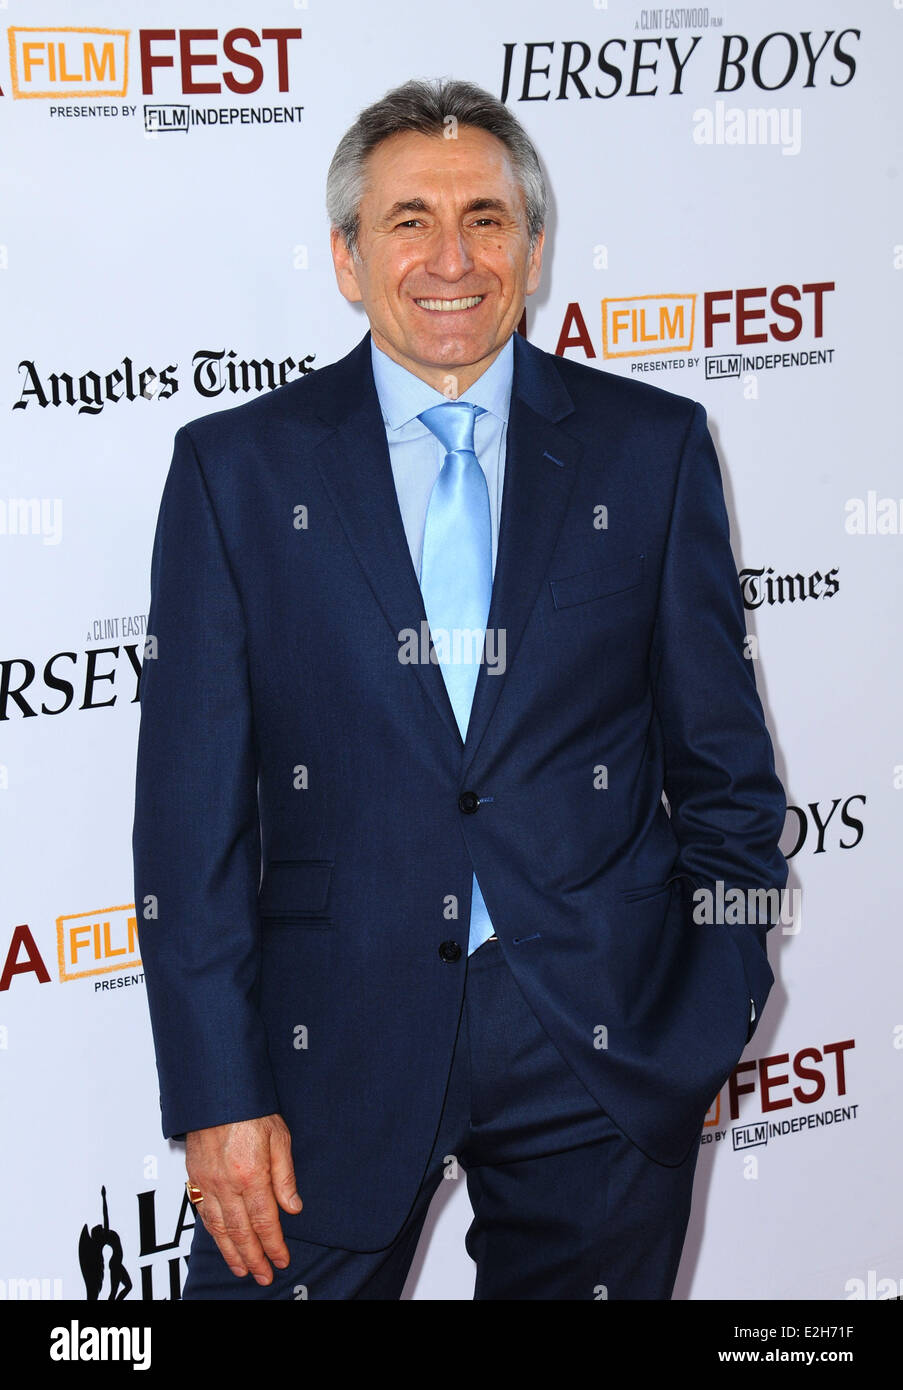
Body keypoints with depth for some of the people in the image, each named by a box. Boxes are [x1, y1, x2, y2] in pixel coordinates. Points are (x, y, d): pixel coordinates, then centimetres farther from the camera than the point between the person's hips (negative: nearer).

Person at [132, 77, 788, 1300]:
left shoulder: (652, 449, 3)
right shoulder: (236, 466, 1)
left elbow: (721, 760, 7)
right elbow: (191, 800, -2)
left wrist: (715, 1018, 3)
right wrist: (217, 1094, -7)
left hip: (602, 1051, 1)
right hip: (331, 1047, 0)